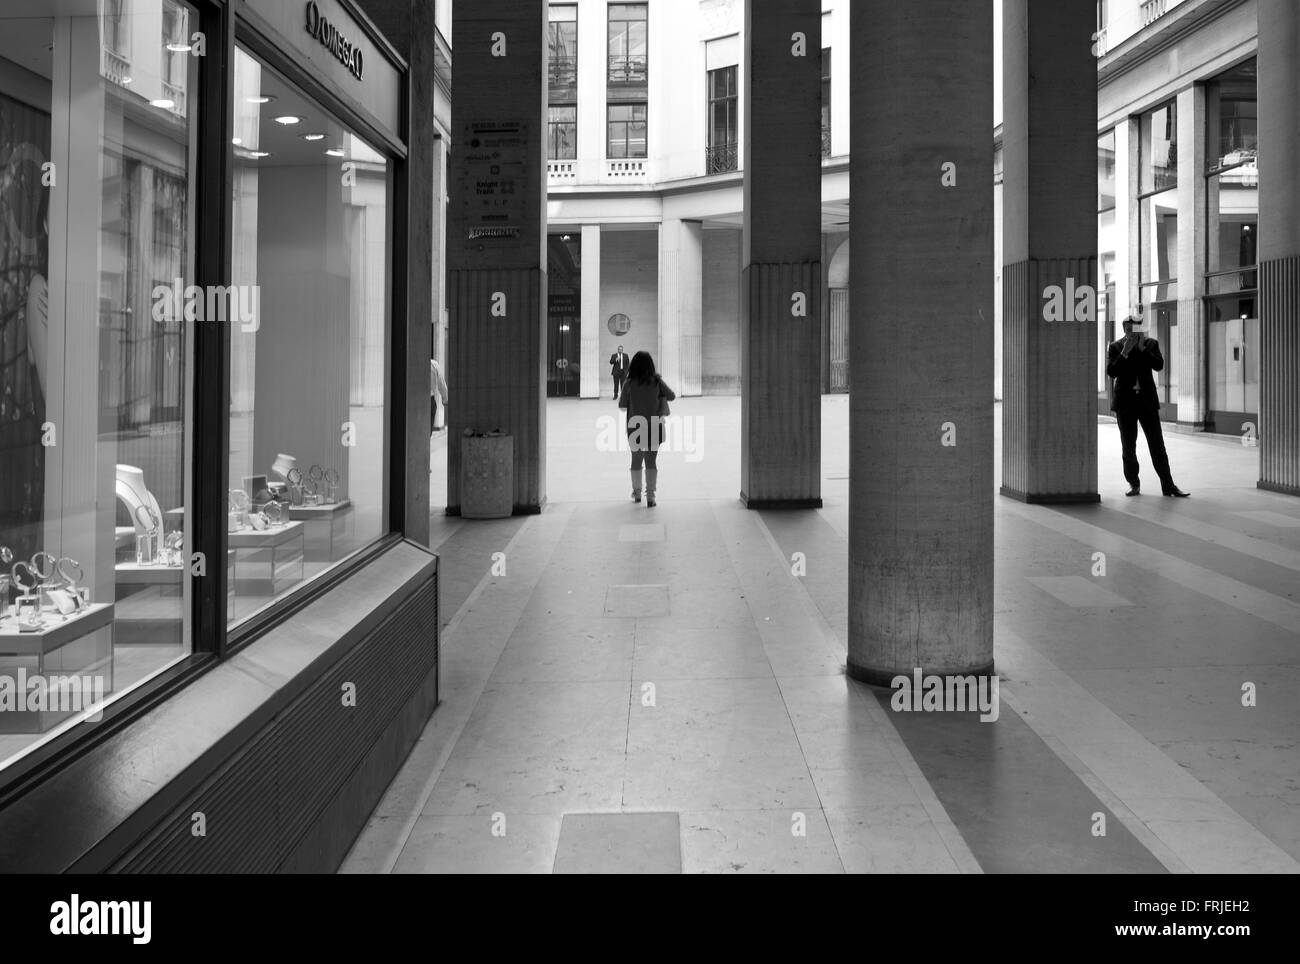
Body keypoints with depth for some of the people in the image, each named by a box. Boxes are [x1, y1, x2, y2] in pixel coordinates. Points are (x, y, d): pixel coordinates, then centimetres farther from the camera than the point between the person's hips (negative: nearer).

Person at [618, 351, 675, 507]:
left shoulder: (629, 384, -10)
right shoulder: (657, 381, -8)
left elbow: (622, 406, -3)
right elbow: (672, 396, 4)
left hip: (635, 428, 0)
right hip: (654, 428, 0)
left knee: (636, 460, 17)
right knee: (651, 461, 6)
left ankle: (637, 493, 28)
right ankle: (650, 495, -2)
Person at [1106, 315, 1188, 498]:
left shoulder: (1151, 344, 6)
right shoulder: (1115, 347, 3)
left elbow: (1159, 365, -9)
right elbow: (1111, 372, -9)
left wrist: (1142, 348, -14)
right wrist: (1125, 351, -16)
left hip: (1147, 400, 0)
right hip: (1125, 401, 0)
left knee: (1157, 444, -1)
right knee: (1128, 446, 4)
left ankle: (1168, 485, 1)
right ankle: (1134, 484, 14)